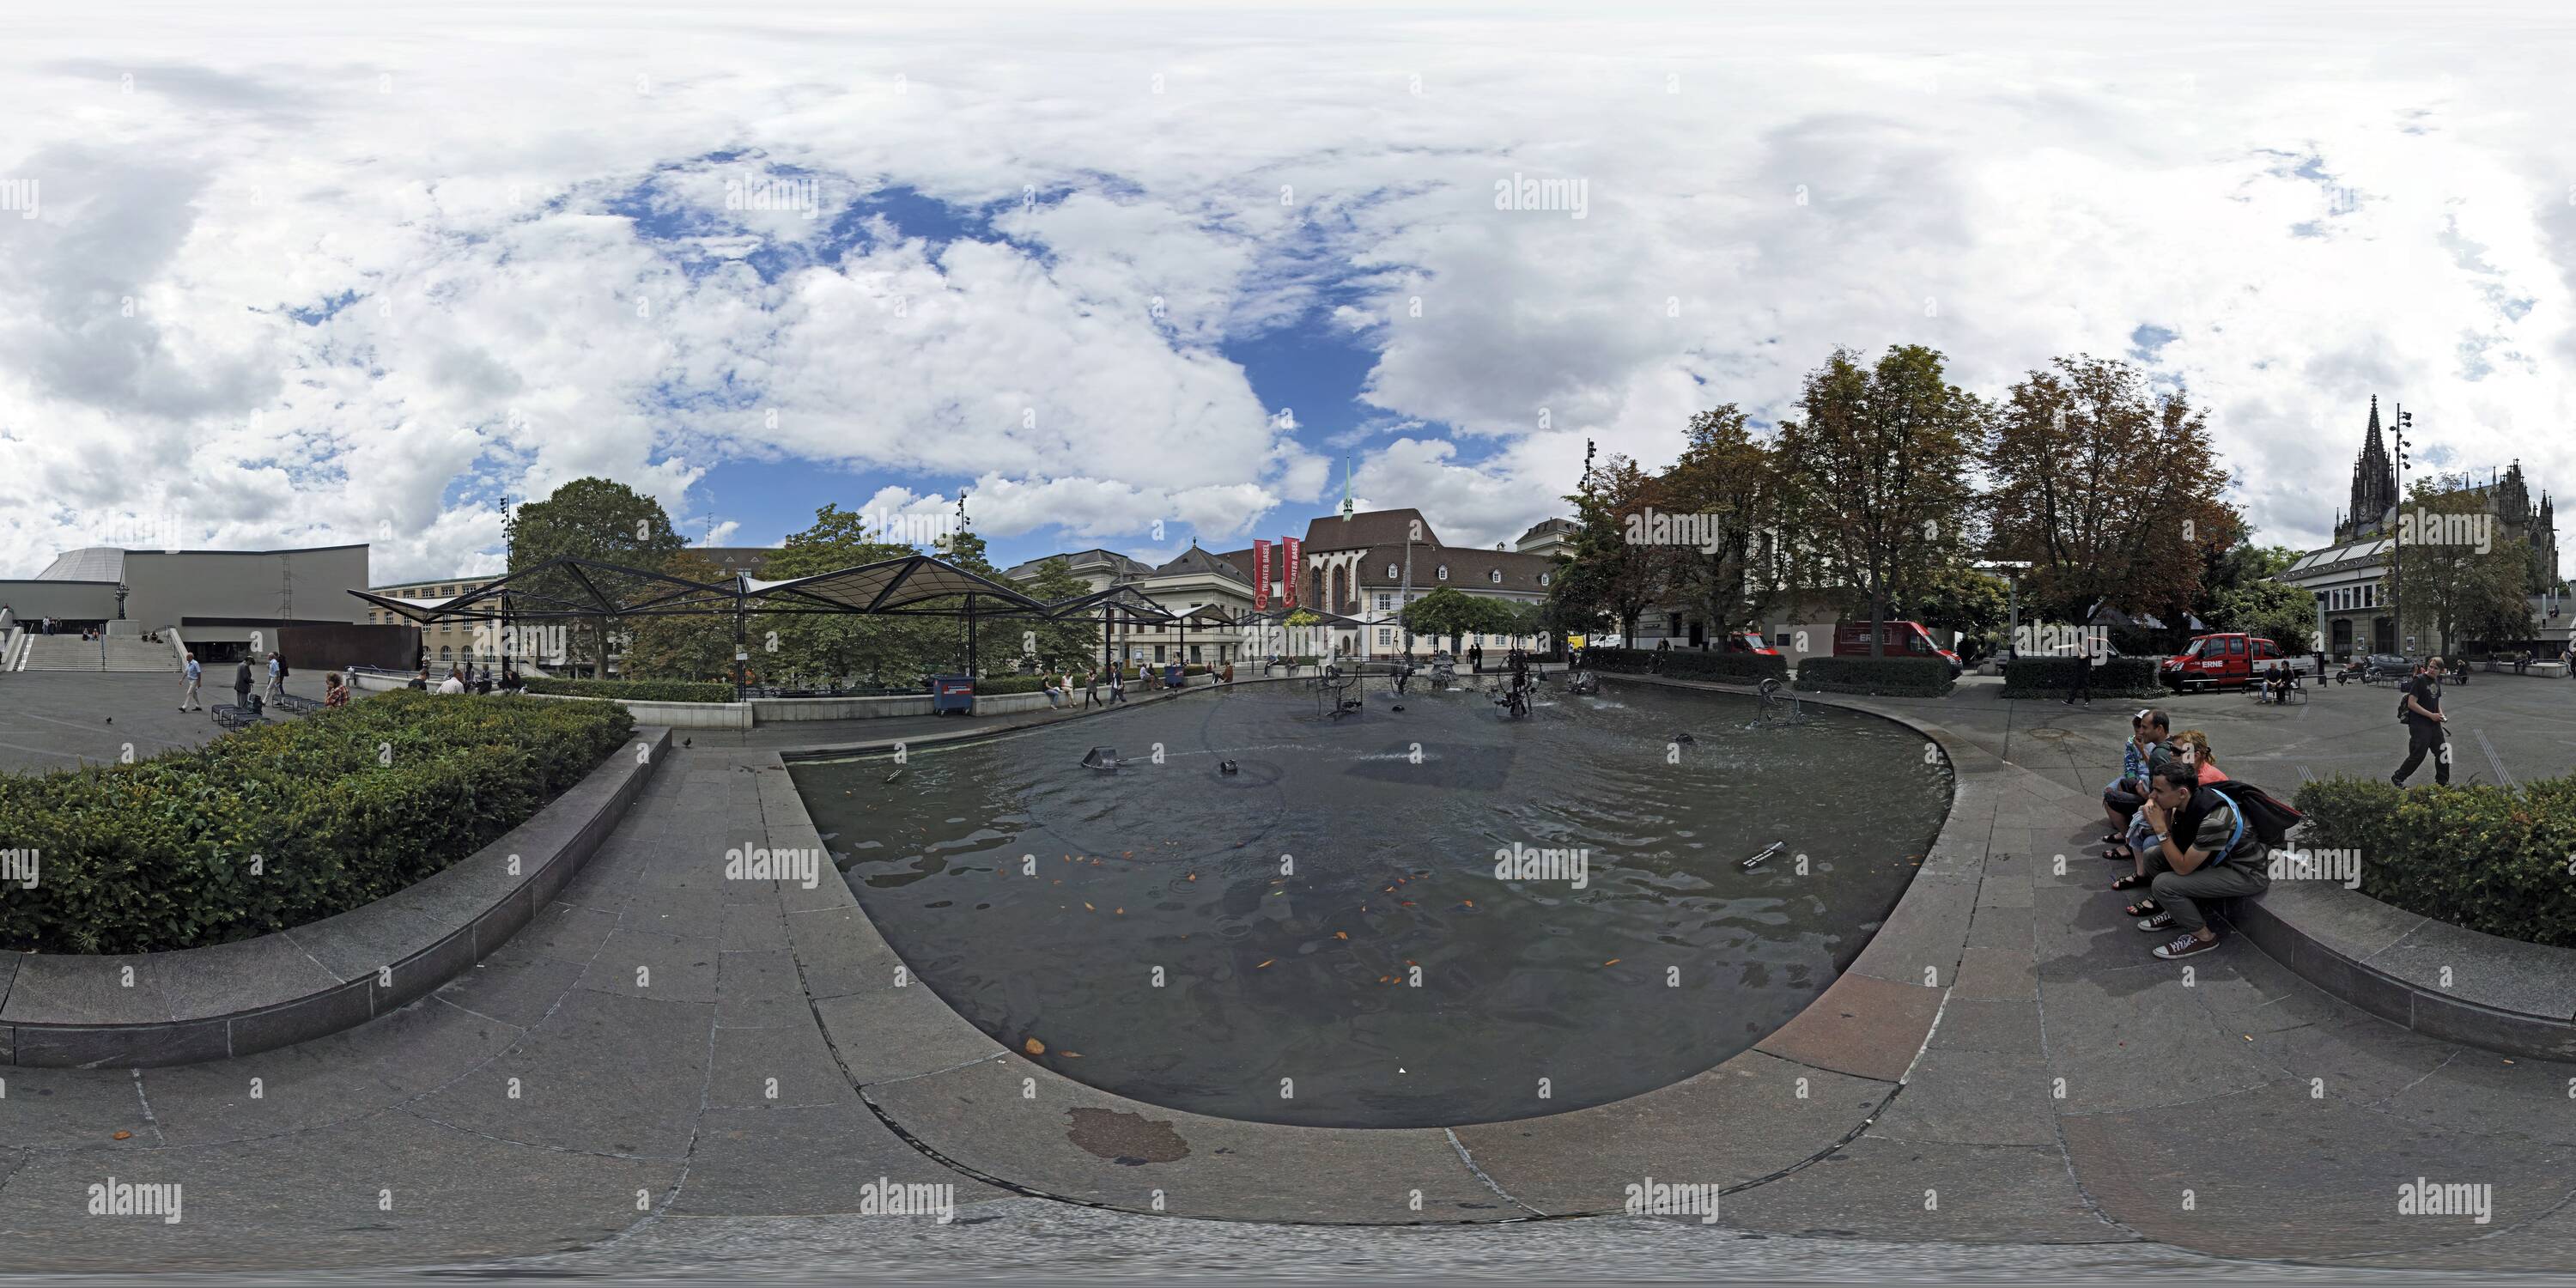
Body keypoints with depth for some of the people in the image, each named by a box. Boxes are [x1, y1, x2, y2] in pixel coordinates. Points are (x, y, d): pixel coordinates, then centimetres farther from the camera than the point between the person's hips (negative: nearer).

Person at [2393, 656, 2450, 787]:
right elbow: (2412, 703, -18)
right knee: (2417, 755, -7)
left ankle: (2443, 782, 25)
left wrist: (2441, 715, 6)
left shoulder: (2436, 681, 12)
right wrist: (2431, 715, -17)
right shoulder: (2419, 680, -13)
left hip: (2434, 724, 8)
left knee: (2442, 752, 11)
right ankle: (2397, 778, 7)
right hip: (2419, 724, -8)